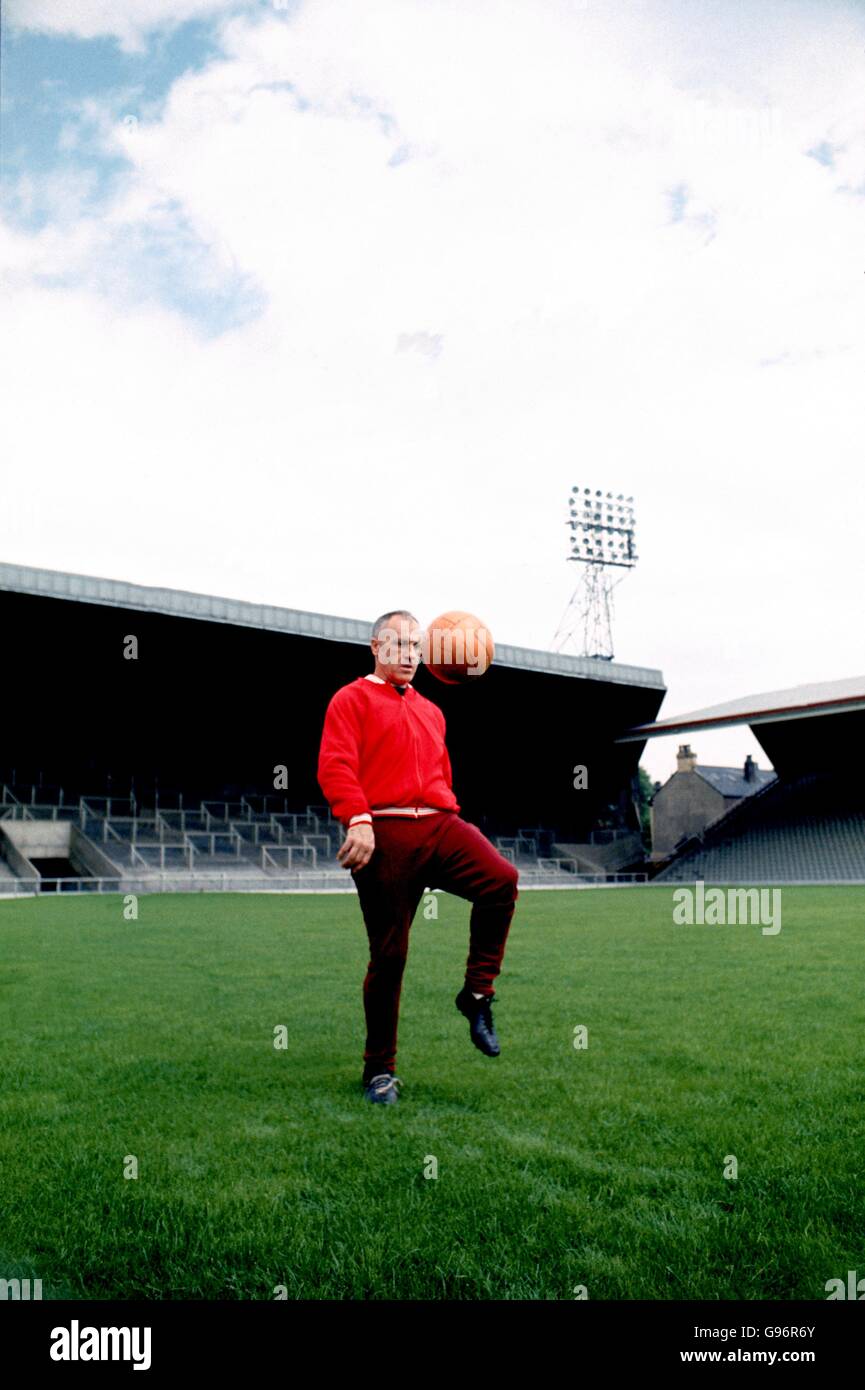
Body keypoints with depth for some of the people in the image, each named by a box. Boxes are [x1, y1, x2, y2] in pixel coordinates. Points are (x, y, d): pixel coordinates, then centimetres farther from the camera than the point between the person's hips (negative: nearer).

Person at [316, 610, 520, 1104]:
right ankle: (380, 1069, 14)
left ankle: (478, 994, -7)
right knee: (389, 953, -2)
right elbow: (335, 766, -8)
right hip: (383, 833, -5)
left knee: (502, 878, -23)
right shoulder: (352, 699, 6)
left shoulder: (431, 711, 26)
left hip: (439, 825, 5)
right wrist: (357, 819, -22)